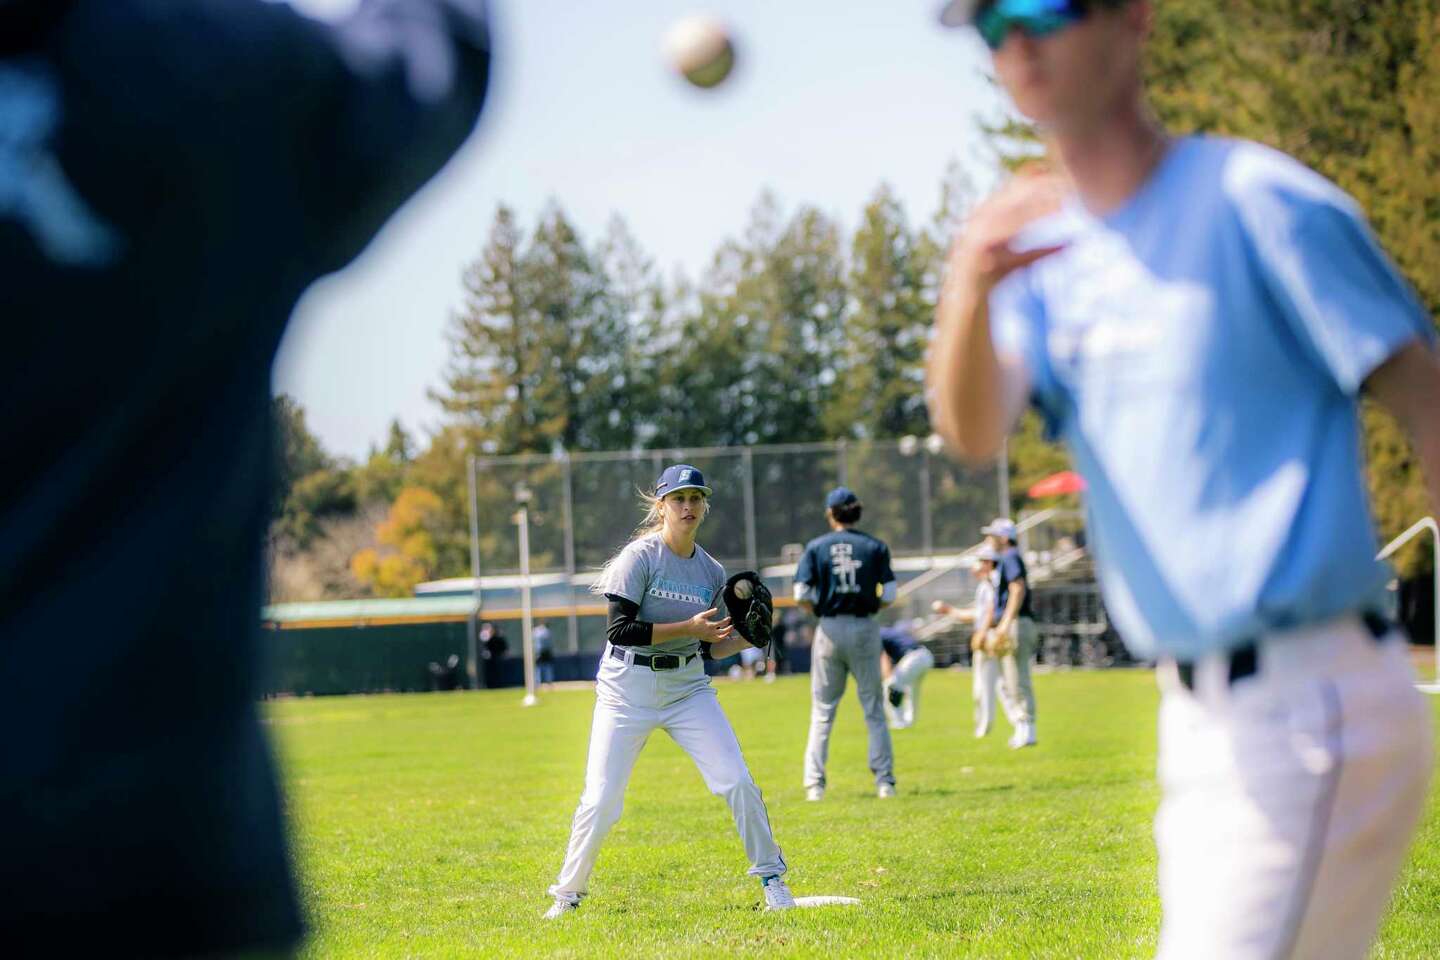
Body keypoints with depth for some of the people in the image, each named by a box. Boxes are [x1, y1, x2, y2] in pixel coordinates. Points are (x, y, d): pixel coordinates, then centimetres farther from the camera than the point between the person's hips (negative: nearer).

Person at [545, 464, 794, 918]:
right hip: (628, 688, -4)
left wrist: (746, 637, -4)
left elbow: (706, 647, 13)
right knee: (601, 801, -5)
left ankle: (772, 879, 7)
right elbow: (620, 630, -19)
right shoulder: (640, 557, -10)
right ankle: (568, 894, 12)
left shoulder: (712, 573, 7)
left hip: (688, 688, 4)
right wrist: (687, 628, -22)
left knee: (738, 783, -7)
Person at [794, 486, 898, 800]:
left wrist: (820, 609, 11)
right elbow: (889, 595, -2)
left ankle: (814, 783, 1)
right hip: (865, 630, 0)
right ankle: (884, 781, 3)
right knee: (874, 709, 7)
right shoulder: (875, 547, 2)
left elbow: (802, 595, -6)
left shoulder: (816, 547, -1)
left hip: (830, 632, 0)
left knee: (822, 711, 7)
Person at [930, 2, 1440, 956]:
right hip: (1200, 724, 8)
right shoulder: (1049, 251, 13)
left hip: (1310, 709, -7)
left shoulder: (1254, 202, -7)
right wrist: (969, 288, -25)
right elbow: (974, 431, -4)